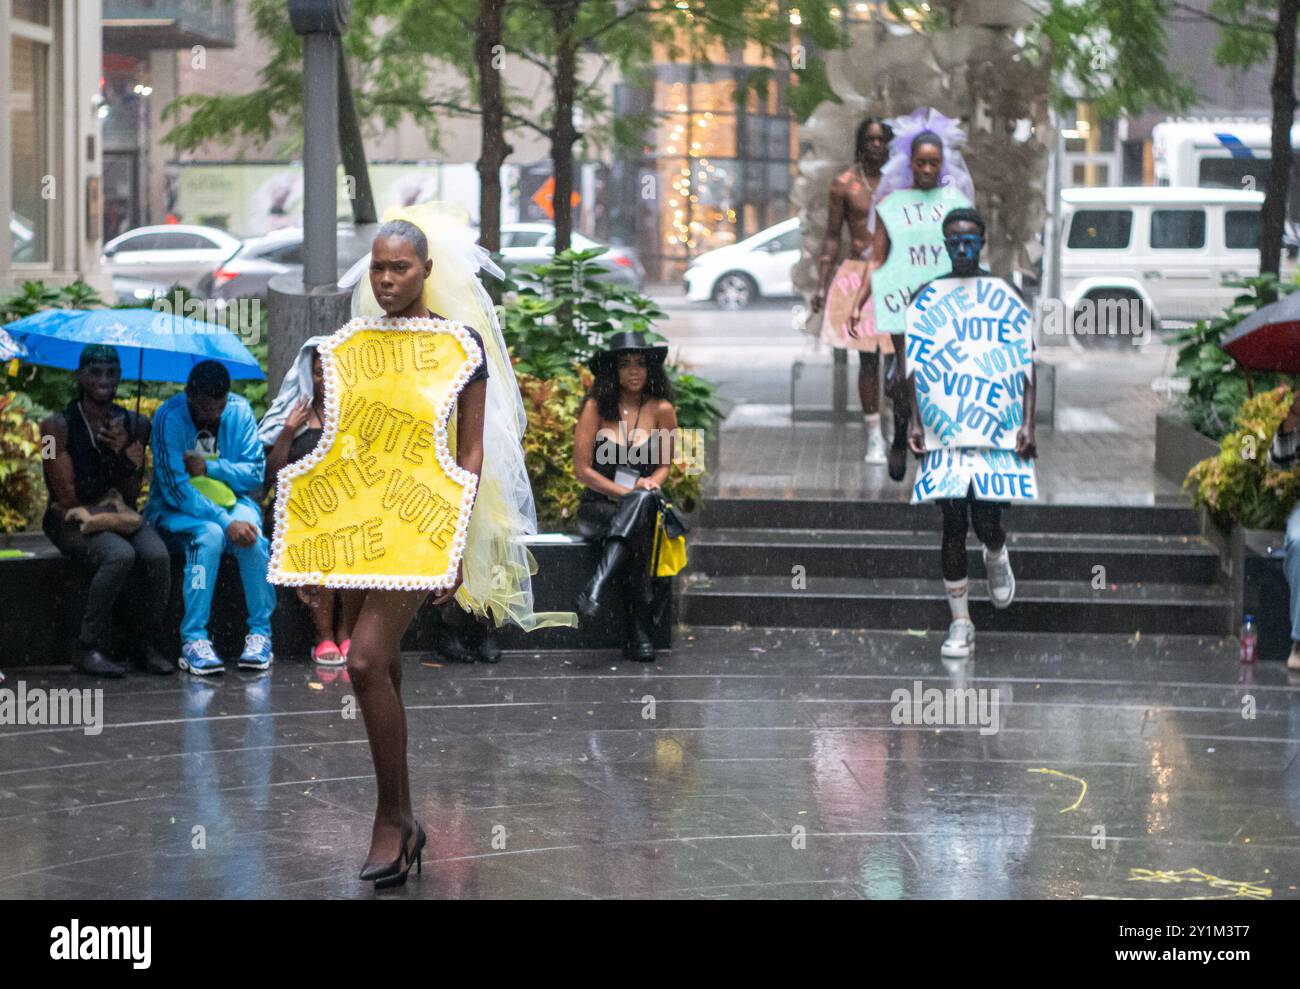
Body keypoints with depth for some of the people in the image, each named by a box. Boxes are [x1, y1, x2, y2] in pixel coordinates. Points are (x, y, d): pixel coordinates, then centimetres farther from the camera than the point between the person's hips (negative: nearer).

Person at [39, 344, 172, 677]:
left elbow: (130, 497, 1)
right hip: (72, 521, -4)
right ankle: (89, 649, -23)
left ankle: (149, 646, -14)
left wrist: (121, 453, -15)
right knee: (120, 555, -34)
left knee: (157, 555, -27)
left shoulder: (135, 424, 4)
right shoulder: (58, 426, -9)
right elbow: (68, 497, -11)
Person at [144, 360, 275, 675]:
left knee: (252, 535, -30)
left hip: (231, 500, 3)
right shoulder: (169, 417, -17)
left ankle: (260, 634, -21)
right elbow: (175, 488, -22)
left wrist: (208, 467, -18)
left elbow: (256, 472, -3)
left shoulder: (240, 410, -4)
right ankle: (193, 640, -33)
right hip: (176, 509, -3)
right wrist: (226, 521, -31)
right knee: (210, 535, -35)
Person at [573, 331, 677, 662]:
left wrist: (649, 486, -9)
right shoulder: (595, 407, -2)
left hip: (646, 506, 1)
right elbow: (582, 469, -3)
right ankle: (640, 635, -41)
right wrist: (629, 493, -12)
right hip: (598, 507, -1)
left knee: (643, 502, -38)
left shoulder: (661, 410, 4)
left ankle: (598, 586, -51)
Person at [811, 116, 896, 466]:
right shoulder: (844, 184, 3)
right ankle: (874, 438, 5)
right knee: (868, 358, 0)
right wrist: (822, 285, 1)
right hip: (859, 274, -1)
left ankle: (902, 431, 13)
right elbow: (832, 237, 6)